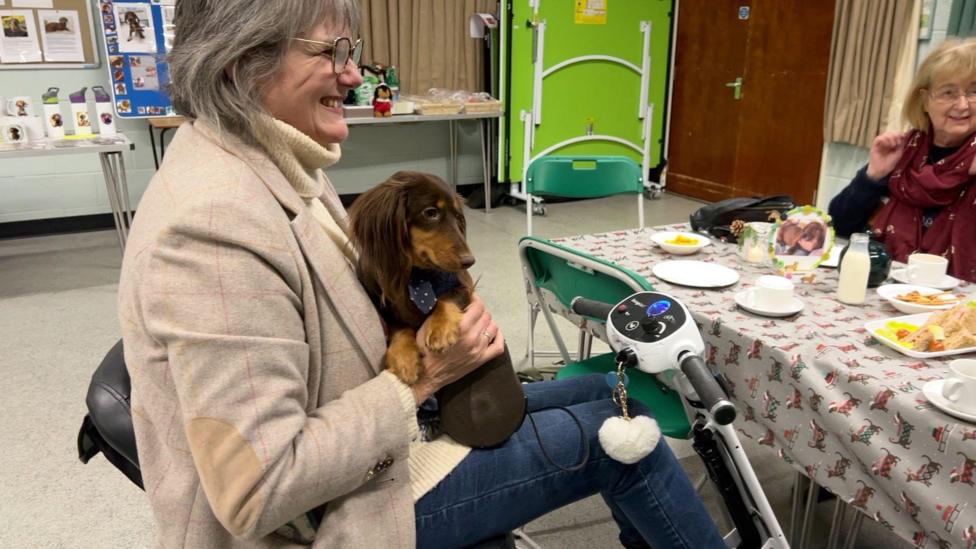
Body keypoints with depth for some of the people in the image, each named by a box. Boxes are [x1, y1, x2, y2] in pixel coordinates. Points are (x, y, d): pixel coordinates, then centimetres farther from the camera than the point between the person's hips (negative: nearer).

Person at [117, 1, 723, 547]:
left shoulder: (275, 163, -1)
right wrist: (421, 379, -23)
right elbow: (257, 492, -29)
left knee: (604, 394, 11)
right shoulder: (217, 220, -31)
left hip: (356, 442, 9)